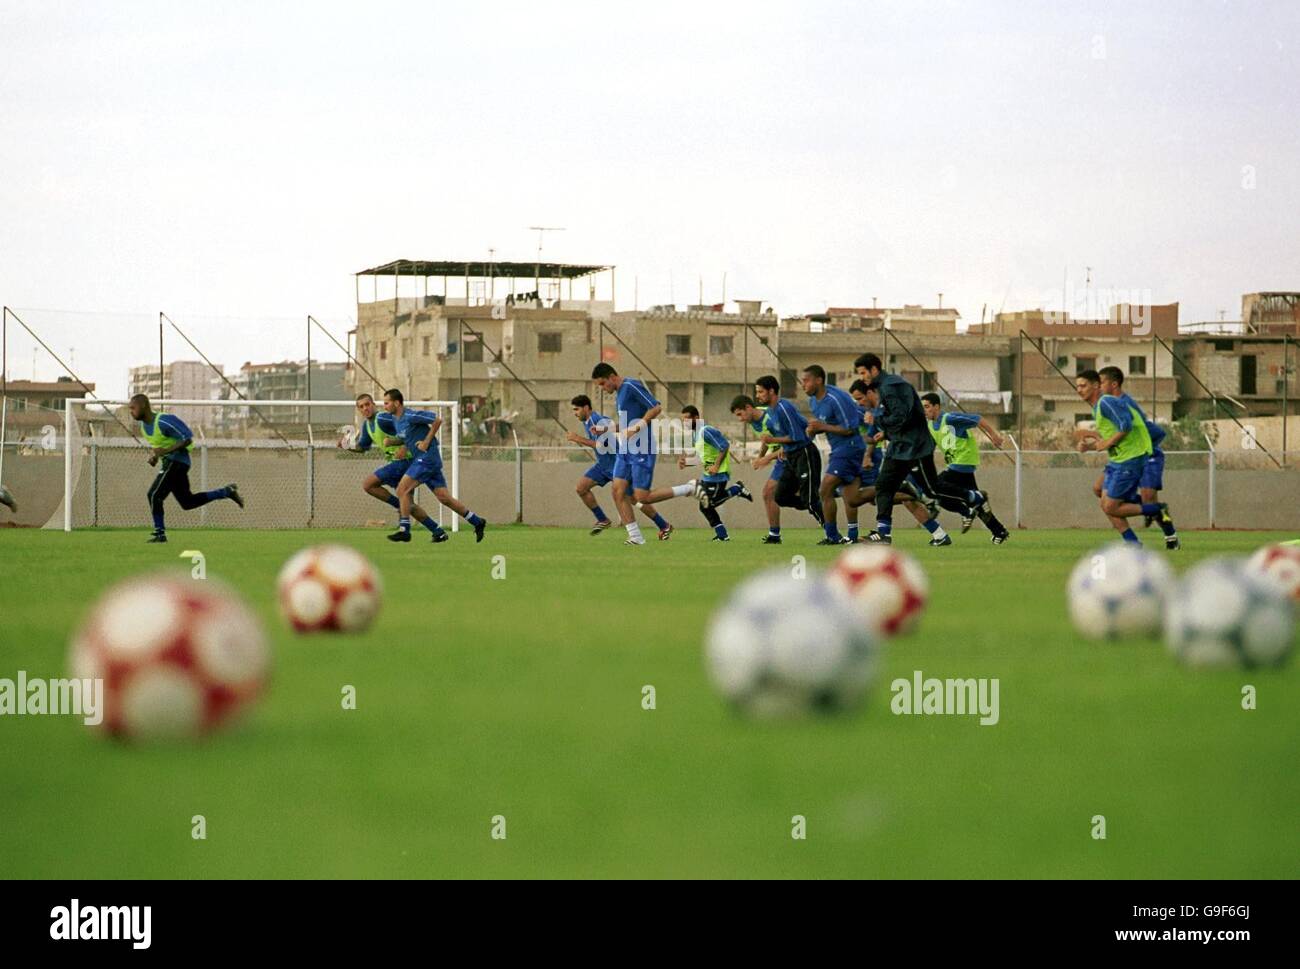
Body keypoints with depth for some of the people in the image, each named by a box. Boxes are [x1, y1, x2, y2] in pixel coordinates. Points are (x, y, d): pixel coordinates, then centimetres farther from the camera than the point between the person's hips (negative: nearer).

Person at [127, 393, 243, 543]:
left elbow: (187, 439, -21)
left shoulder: (163, 421, -22)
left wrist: (165, 451, -27)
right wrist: (153, 454, 2)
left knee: (154, 494, -16)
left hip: (177, 460, -10)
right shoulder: (144, 425, 6)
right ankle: (227, 492, 26)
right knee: (187, 502, 16)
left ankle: (159, 533, -5)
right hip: (167, 462, 10)